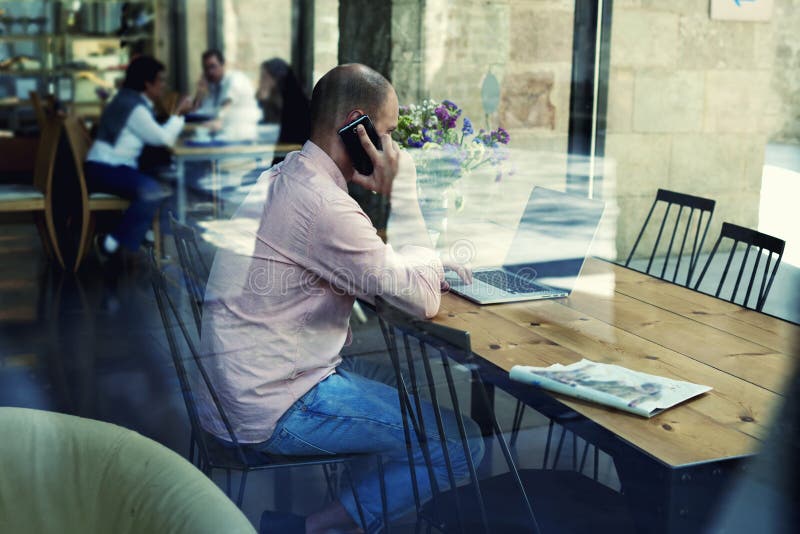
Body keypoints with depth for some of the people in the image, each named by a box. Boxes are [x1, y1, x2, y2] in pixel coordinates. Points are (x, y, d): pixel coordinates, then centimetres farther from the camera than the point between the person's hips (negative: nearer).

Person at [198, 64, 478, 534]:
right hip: (274, 411, -10)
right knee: (465, 444, -5)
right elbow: (424, 300, -18)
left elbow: (372, 267, 21)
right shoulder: (324, 204, -23)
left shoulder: (282, 177, 8)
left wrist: (433, 264, 5)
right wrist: (402, 189, -12)